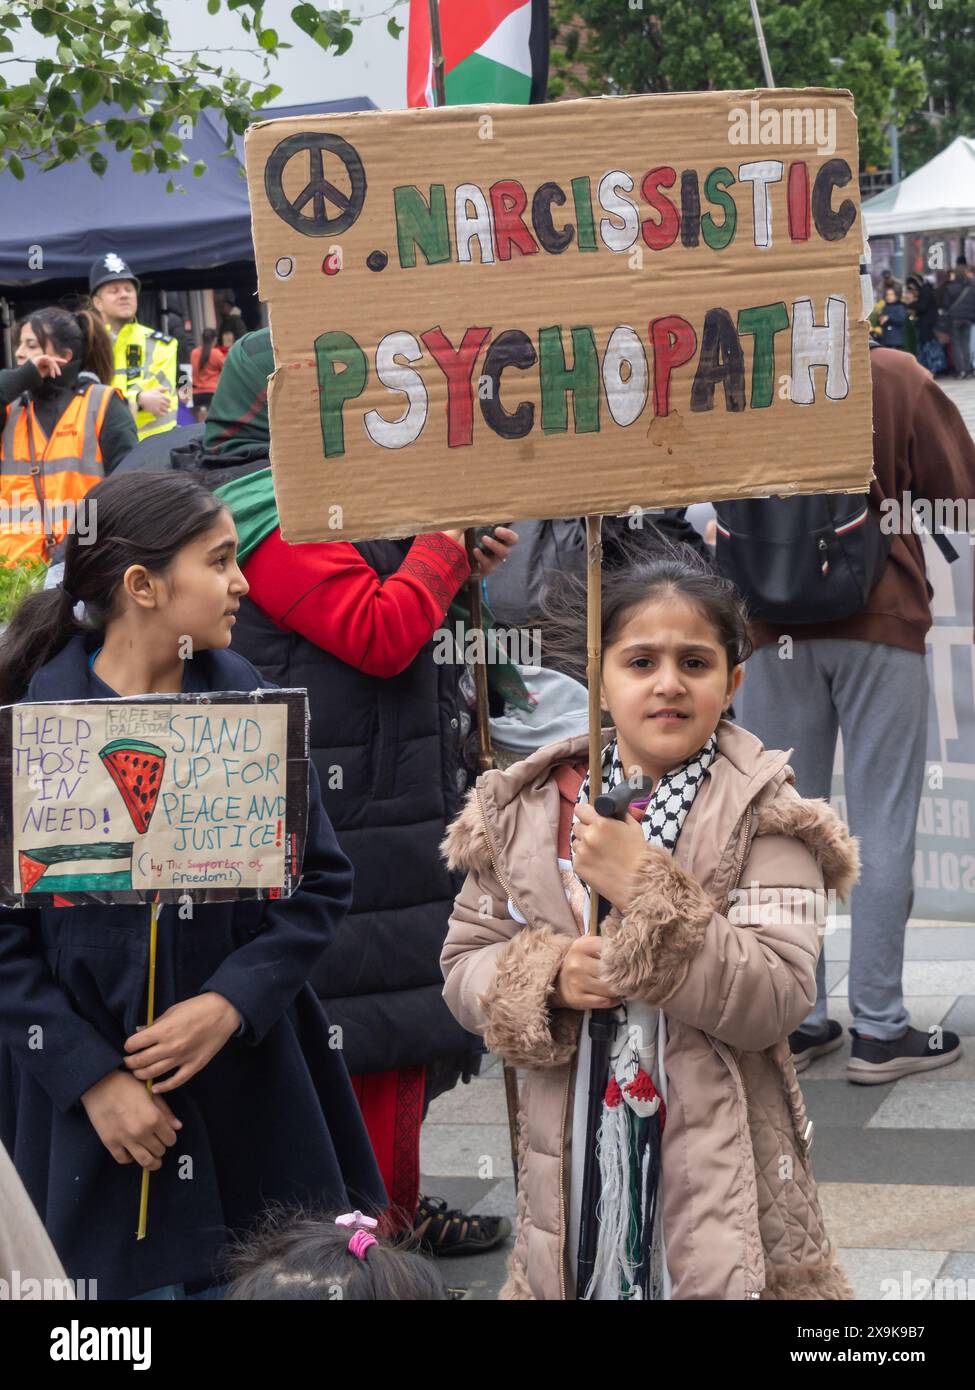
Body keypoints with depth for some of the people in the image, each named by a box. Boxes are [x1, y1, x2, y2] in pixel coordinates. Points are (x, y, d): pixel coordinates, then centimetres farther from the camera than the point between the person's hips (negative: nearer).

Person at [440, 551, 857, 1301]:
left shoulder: (764, 815, -6)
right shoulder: (527, 810, 4)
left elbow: (778, 998, -16)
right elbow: (464, 964, 7)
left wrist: (647, 891, -22)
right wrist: (548, 977, -13)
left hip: (721, 1171, -3)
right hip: (574, 1157, 3)